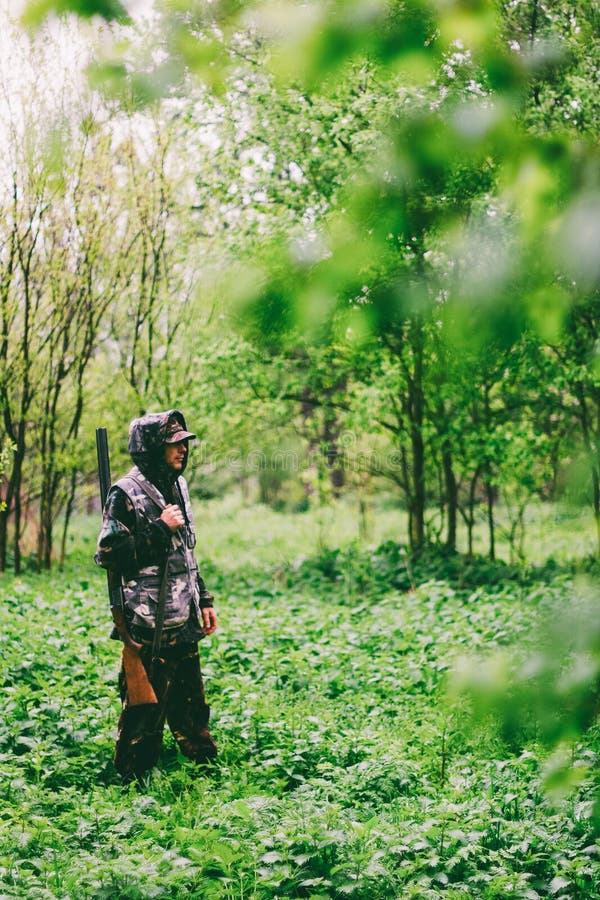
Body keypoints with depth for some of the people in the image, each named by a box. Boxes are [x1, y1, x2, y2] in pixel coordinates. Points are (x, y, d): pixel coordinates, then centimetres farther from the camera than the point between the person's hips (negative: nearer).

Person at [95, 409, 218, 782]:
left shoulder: (177, 486, 12)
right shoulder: (126, 494, -12)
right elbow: (109, 555, -18)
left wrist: (204, 600, 18)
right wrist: (159, 529, -20)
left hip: (183, 623, 7)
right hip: (148, 626, -7)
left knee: (191, 703, 16)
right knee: (145, 709, -1)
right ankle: (133, 779, 12)